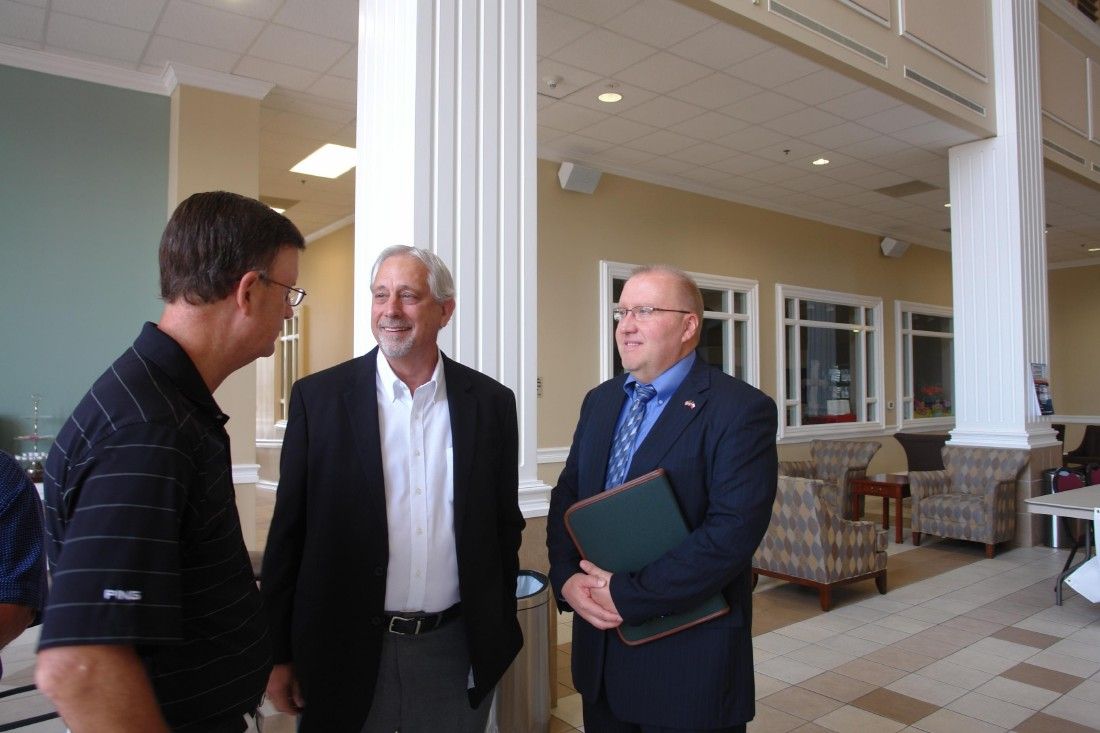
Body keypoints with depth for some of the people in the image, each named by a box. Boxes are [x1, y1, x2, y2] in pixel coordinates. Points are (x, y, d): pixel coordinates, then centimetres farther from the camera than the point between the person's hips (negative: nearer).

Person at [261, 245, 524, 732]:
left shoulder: (491, 402, -2)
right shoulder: (319, 397, -6)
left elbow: (505, 525, 5)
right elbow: (289, 530, -2)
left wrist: (498, 633, 7)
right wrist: (279, 653, -1)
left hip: (458, 651, 2)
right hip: (348, 652, -1)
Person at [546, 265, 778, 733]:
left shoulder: (741, 409, -14)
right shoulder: (600, 401, 8)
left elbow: (734, 530, -22)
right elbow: (566, 498, 9)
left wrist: (628, 595, -20)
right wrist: (566, 577, -8)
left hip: (689, 656, -5)